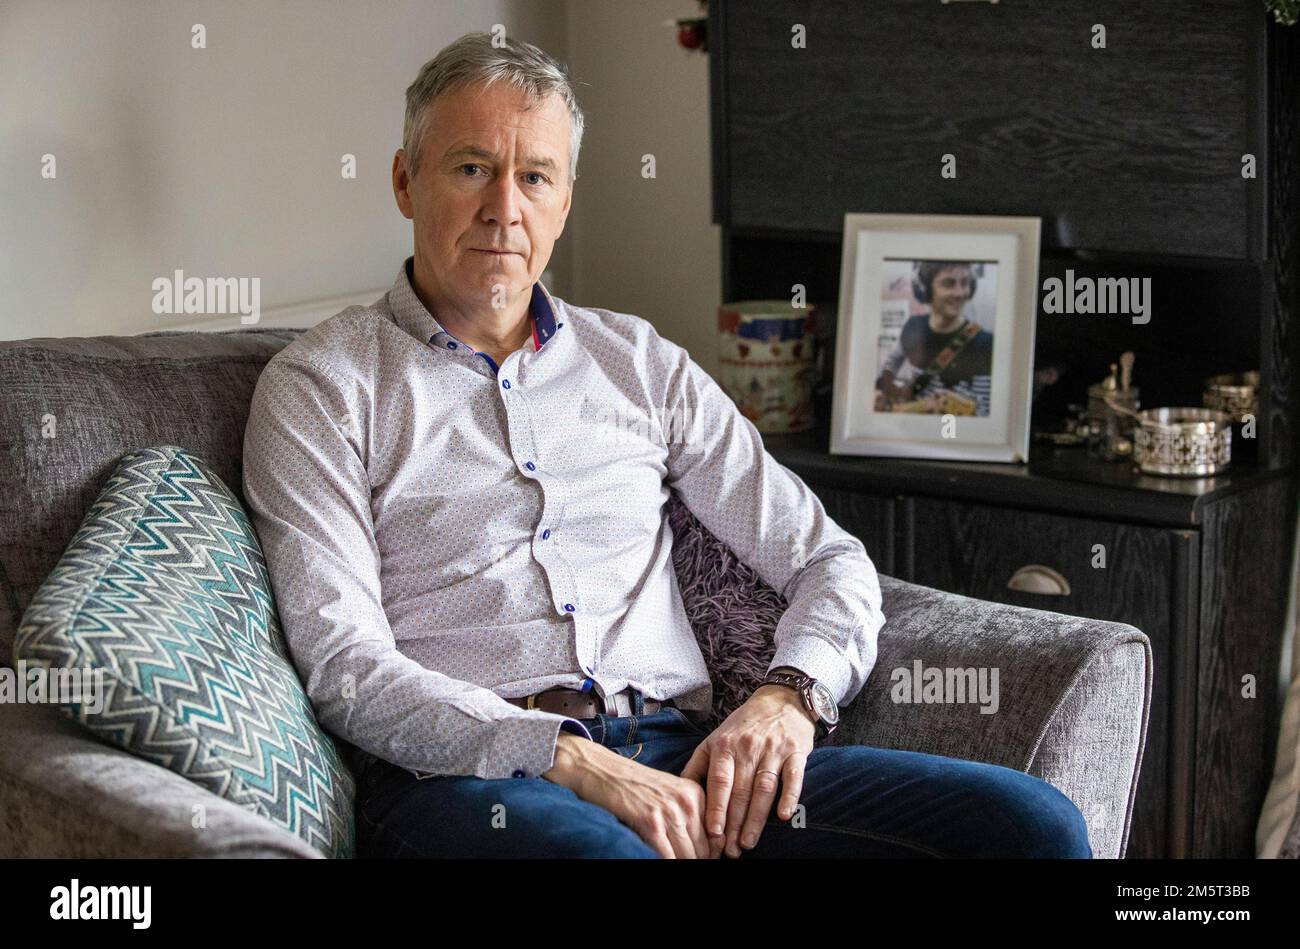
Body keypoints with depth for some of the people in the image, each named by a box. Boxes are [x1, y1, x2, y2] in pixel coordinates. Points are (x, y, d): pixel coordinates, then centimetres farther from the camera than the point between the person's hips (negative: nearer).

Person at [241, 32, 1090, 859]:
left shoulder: (640, 362, 20)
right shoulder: (321, 385, 7)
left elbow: (830, 559, 20)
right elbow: (345, 669, -5)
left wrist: (786, 699, -2)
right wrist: (574, 763, -16)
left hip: (673, 759, 5)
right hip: (465, 776, -5)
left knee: (1034, 823, -16)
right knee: (597, 846, -43)